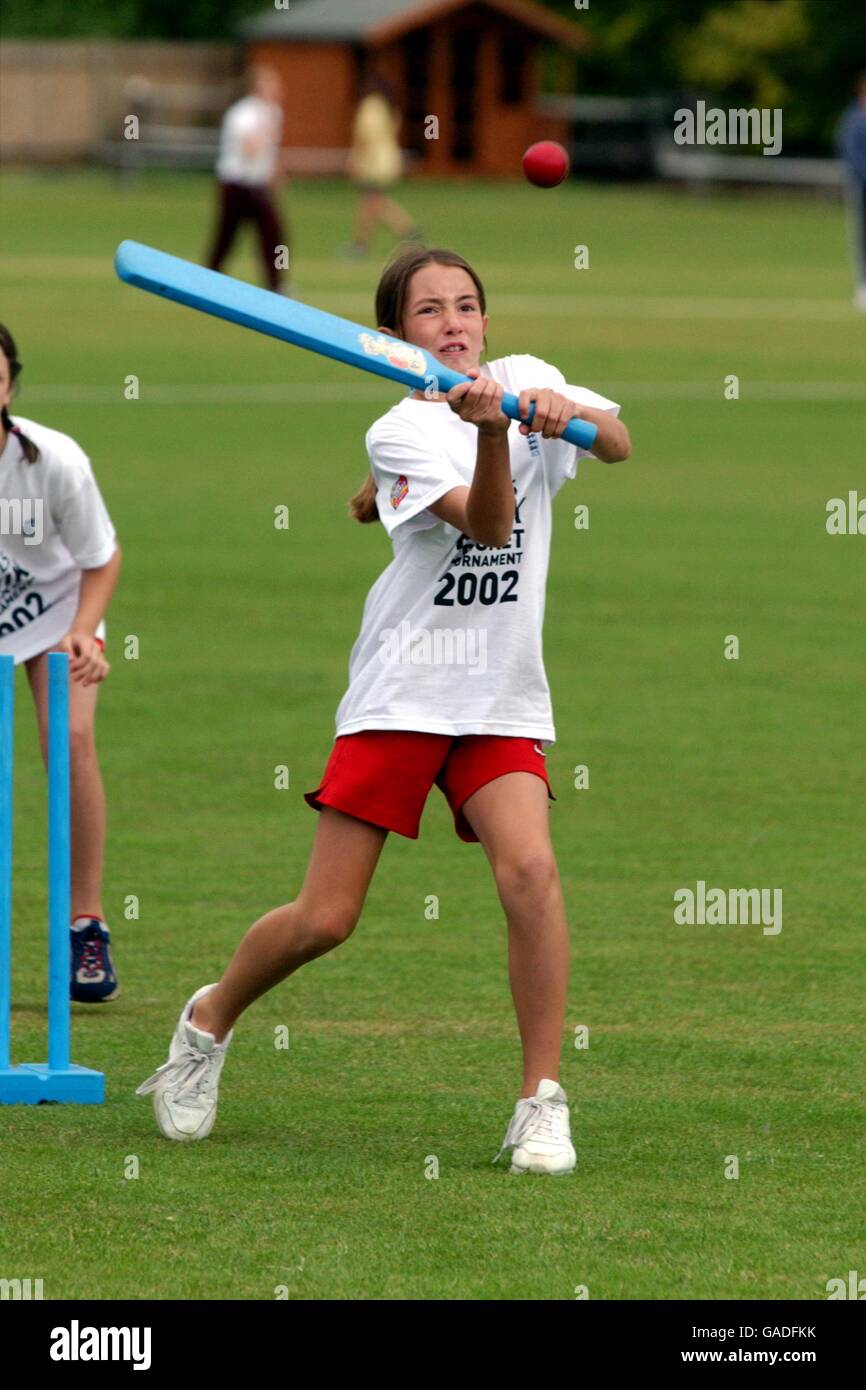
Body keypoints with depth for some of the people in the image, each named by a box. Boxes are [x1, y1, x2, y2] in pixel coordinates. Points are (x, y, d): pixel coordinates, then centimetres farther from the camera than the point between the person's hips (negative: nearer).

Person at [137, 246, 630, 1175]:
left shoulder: (527, 378, 6)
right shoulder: (399, 434, -8)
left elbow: (617, 443, -3)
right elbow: (486, 520, -22)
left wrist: (571, 411, -23)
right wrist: (490, 430, -39)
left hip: (502, 699, 3)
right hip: (399, 696, -3)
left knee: (529, 871, -22)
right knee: (322, 921, -4)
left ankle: (543, 1104, -13)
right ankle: (209, 1021, 26)